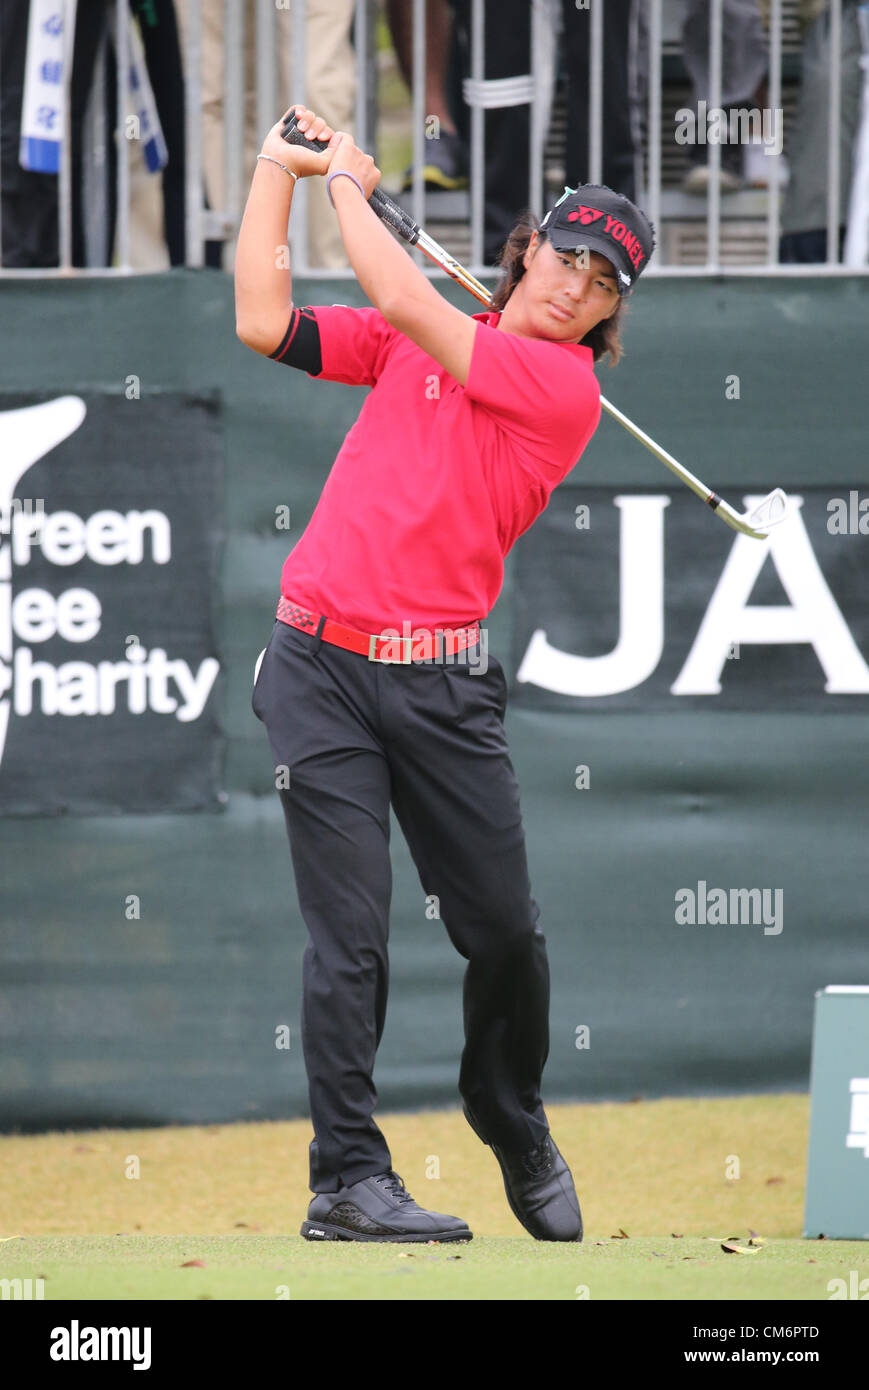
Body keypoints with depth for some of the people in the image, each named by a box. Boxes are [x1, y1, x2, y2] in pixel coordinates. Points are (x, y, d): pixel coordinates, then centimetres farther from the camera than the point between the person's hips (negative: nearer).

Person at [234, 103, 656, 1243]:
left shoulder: (566, 387, -4)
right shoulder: (418, 340, 11)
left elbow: (403, 304, -12)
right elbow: (266, 325, 6)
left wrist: (349, 180, 2)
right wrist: (279, 171, 6)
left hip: (442, 683, -1)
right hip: (321, 667, 1)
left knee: (506, 932, 4)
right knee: (350, 934, -6)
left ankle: (516, 1130, 30)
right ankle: (348, 1178, -4)